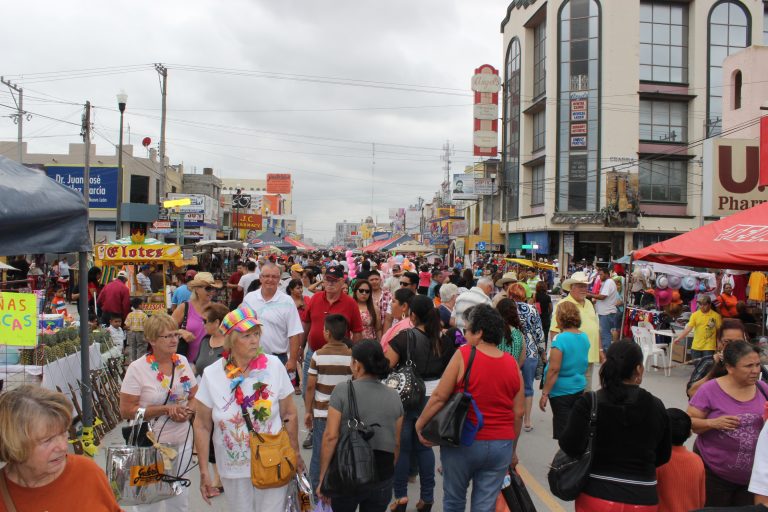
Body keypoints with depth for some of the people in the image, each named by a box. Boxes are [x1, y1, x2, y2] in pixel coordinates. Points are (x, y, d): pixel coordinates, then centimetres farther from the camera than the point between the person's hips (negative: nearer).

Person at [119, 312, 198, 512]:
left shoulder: (182, 362, 0)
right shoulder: (137, 368, -13)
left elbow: (195, 397, 10)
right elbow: (126, 411, -14)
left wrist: (187, 411, -11)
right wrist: (166, 409, -20)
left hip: (182, 442, 4)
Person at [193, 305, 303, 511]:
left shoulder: (274, 366, -11)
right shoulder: (211, 375, -10)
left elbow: (290, 414, -2)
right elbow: (202, 426, -2)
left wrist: (295, 453, 3)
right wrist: (204, 471, -2)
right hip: (233, 469, 1)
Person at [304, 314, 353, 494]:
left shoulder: (318, 356, -9)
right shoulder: (352, 356, -6)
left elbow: (310, 386, -6)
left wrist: (308, 411, 5)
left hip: (322, 413, -1)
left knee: (319, 452, 11)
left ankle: (316, 490, 22)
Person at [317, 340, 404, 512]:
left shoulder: (343, 390, -8)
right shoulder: (394, 396, 4)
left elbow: (331, 437, -12)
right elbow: (396, 443, 9)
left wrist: (322, 478, -5)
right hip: (382, 478, 3)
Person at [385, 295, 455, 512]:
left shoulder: (404, 337, -14)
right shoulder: (445, 339, 0)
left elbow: (386, 366, -15)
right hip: (434, 397, 4)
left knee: (402, 446, 11)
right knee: (424, 446, 16)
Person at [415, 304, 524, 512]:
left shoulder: (463, 355, -12)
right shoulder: (513, 364, 1)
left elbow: (439, 396, -12)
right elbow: (519, 413, 4)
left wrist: (420, 424, 2)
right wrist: (512, 450, 16)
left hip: (464, 443, -3)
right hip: (501, 446, 4)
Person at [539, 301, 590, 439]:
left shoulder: (560, 339, -20)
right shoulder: (584, 337, 2)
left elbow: (554, 370, -22)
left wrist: (544, 394, -16)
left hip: (561, 391, -7)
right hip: (579, 388, 7)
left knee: (562, 429, 3)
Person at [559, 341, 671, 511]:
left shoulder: (589, 403, -14)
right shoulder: (656, 406, -5)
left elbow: (571, 447, -20)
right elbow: (663, 456, 7)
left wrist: (561, 438, 1)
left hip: (596, 497, -2)